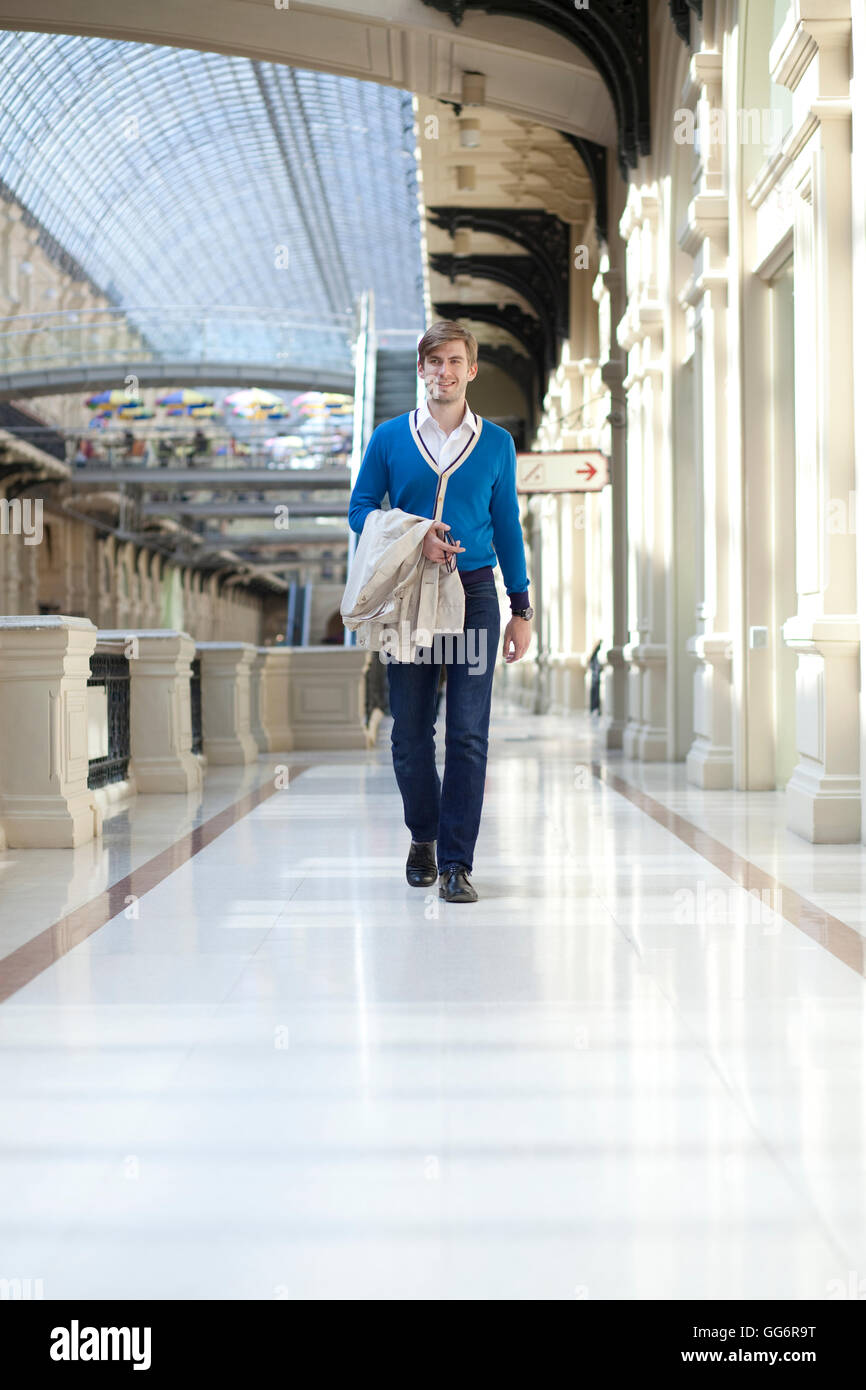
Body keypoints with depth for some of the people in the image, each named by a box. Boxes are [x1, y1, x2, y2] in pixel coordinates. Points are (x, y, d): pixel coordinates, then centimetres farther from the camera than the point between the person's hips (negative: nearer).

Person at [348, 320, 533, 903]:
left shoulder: (497, 443, 8)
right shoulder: (389, 438, 6)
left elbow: (508, 527, 11)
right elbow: (360, 510, 6)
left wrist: (521, 609, 7)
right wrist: (413, 539, -13)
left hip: (474, 595, 0)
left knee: (469, 736, -5)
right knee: (411, 734, 6)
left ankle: (456, 862, -1)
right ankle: (424, 836, 28)